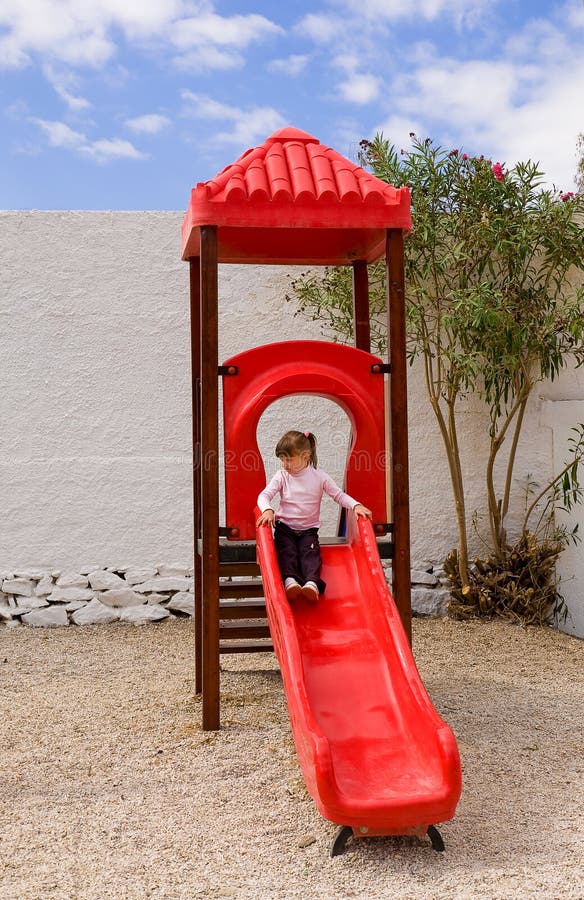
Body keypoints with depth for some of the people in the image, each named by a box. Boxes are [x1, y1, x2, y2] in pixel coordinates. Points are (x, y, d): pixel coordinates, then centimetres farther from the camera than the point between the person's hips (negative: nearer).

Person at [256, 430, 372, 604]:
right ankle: (290, 580, -46)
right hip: (285, 527, 1)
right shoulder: (282, 476, 0)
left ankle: (312, 583, -47)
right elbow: (265, 495, -9)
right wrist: (267, 510, -33)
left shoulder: (319, 476, 0)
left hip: (308, 529, -1)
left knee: (310, 552, -26)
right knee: (286, 551, -26)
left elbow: (339, 495, 3)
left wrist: (356, 505, -15)